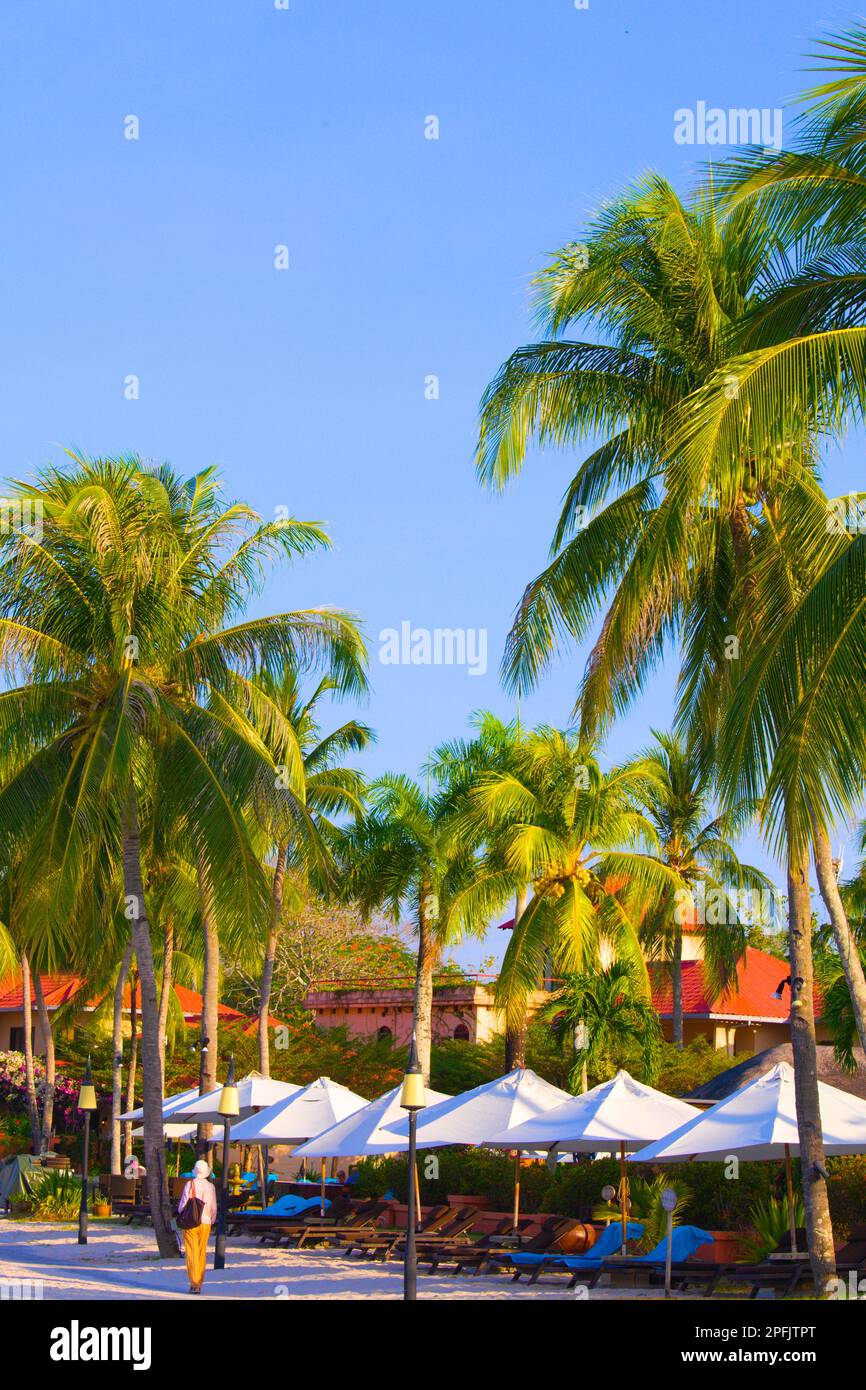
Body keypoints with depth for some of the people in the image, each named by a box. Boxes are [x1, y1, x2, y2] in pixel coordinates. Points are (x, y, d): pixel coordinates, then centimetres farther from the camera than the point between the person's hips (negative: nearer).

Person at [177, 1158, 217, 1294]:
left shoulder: (189, 1185, -8)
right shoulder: (210, 1186, -1)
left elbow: (182, 1205, -7)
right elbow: (213, 1208, 4)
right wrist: (211, 1221, 19)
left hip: (191, 1222, -2)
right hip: (205, 1223, 2)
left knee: (192, 1253, -1)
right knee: (202, 1253, 12)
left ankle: (194, 1284, -10)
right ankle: (199, 1284, 14)